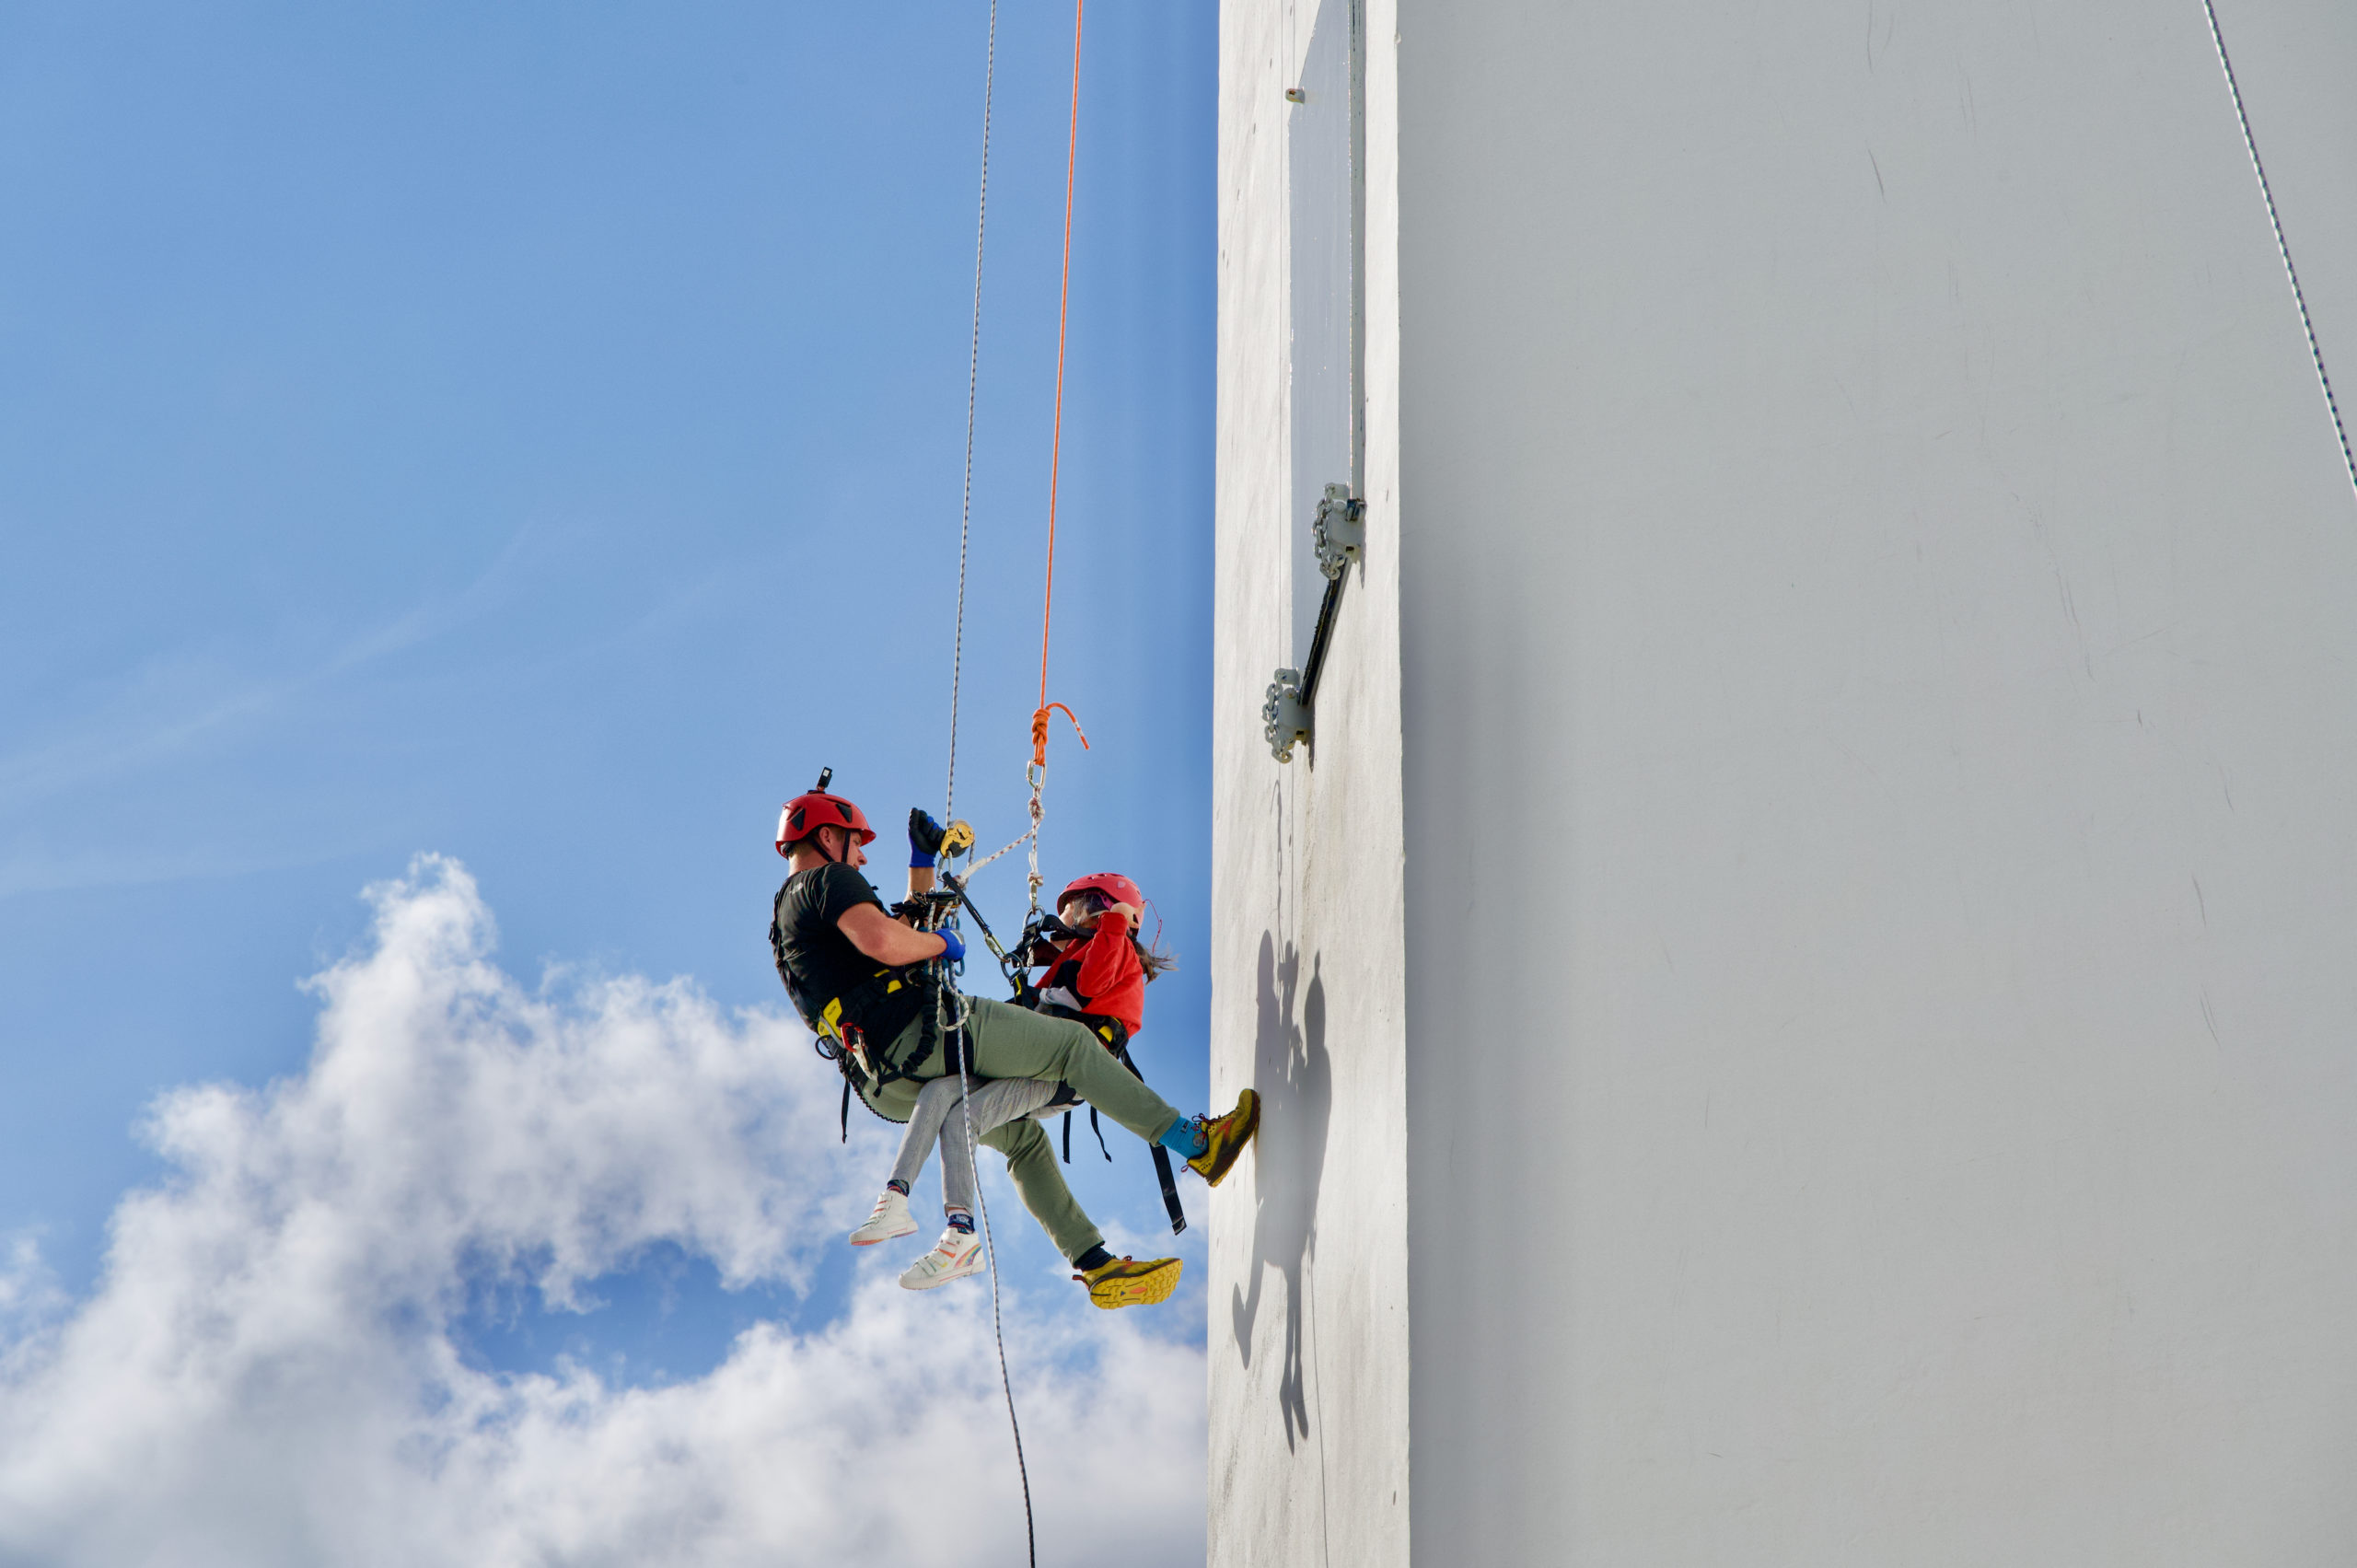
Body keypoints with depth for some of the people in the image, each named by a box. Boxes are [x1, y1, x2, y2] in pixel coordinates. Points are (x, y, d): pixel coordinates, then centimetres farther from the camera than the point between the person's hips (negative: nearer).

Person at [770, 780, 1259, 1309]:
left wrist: (923, 863, 41)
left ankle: (1098, 1267, 15)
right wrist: (941, 942, -5)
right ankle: (1196, 1142, -1)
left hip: (885, 1085, 10)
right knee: (1071, 1042, -3)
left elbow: (907, 930, 39)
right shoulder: (829, 880, -3)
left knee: (1024, 1136, 20)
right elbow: (883, 942, -24)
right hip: (917, 1032, -10)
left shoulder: (787, 917, 27)